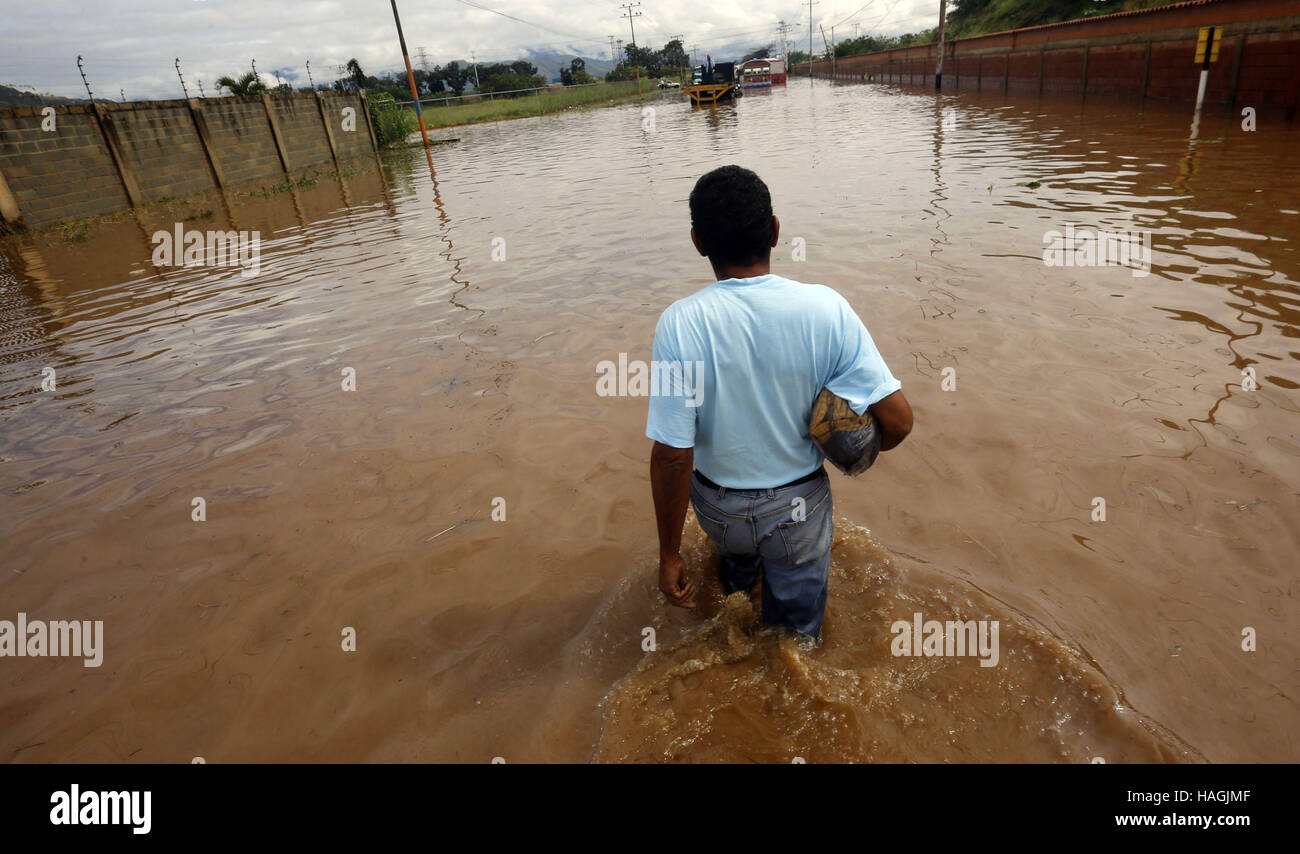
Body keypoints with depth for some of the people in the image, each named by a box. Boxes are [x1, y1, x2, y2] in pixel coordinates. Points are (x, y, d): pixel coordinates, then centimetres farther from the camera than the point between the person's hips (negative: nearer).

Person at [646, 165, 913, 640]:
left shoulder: (680, 324, -25)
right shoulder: (825, 308, -21)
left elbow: (672, 455, -24)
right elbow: (897, 420, -18)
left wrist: (670, 554, -11)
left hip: (720, 510, 1)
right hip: (800, 508, 0)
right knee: (796, 630, 26)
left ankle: (736, 581, 66)